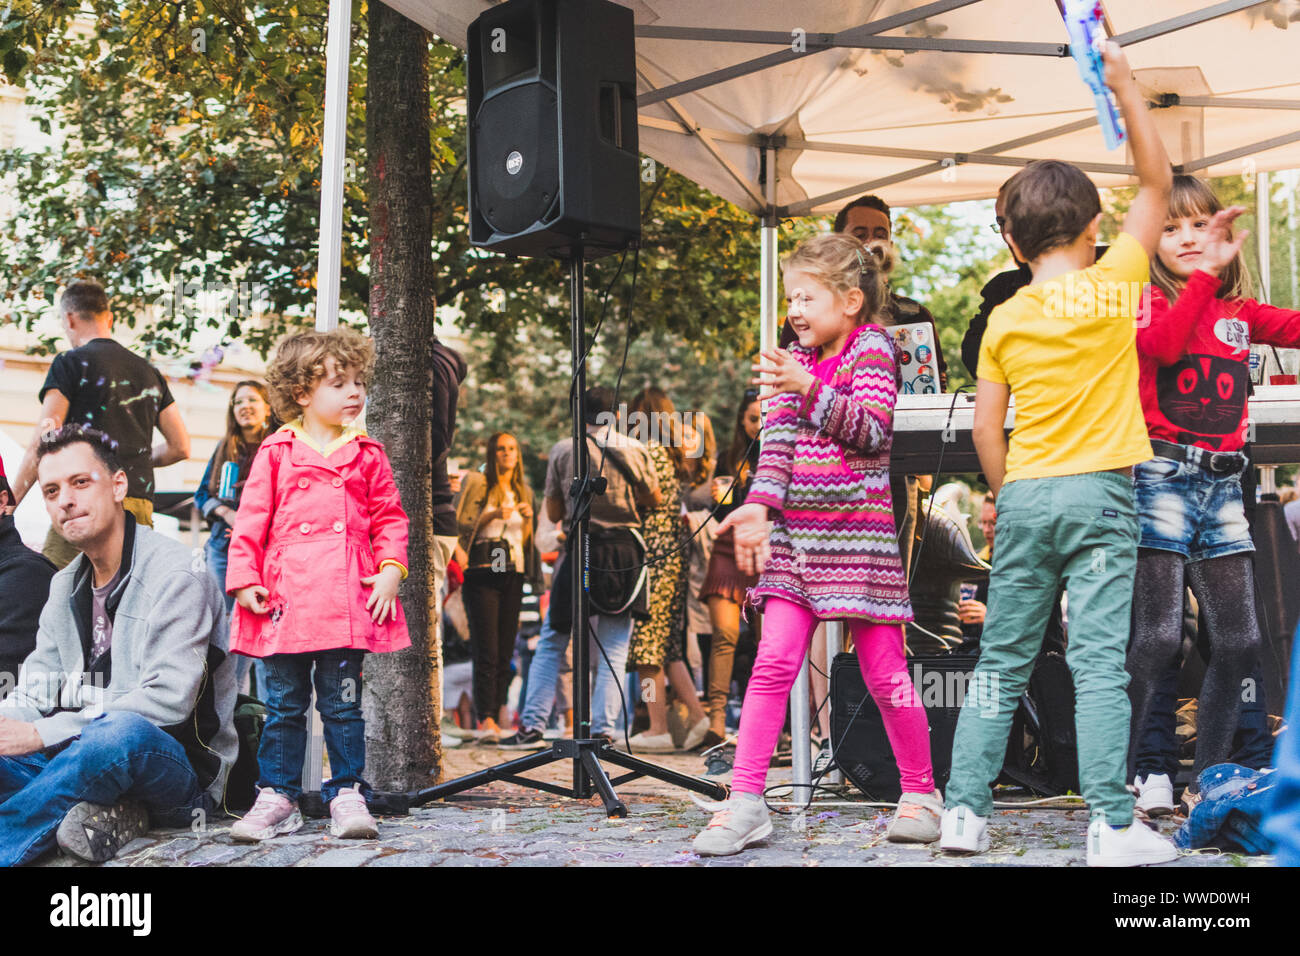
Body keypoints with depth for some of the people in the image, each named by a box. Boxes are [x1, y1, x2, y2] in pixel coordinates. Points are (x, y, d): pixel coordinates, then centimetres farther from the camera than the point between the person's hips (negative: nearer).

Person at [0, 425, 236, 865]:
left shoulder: (174, 574, -10)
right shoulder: (64, 586, 16)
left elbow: (168, 700, -19)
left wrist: (43, 734, -21)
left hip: (180, 768, -7)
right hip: (89, 755, 7)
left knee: (123, 731, -40)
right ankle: (105, 813, -24)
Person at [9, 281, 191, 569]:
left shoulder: (70, 363, 2)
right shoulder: (150, 372, 19)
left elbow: (43, 444, -5)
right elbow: (181, 447, 18)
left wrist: (8, 503, 0)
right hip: (141, 506, 6)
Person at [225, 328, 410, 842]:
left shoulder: (367, 456, 9)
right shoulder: (276, 453, 5)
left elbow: (389, 517, 12)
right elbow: (251, 521, 5)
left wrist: (391, 569, -2)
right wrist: (244, 580, -3)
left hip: (348, 603, 1)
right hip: (285, 603, 0)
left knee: (343, 705, 5)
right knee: (283, 707, 7)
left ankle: (347, 795, 14)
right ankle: (277, 797, 15)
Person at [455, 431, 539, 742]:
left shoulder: (523, 491, 19)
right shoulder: (477, 483, 3)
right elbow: (461, 524, -3)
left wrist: (528, 519, 2)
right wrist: (493, 515, -16)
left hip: (513, 576, 5)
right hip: (482, 574, -5)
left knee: (505, 654, 1)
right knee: (486, 651, -13)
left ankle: (494, 720, 4)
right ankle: (486, 720, -18)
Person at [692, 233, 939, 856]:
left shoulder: (873, 348, -1)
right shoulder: (797, 359, 15)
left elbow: (871, 430, -13)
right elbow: (778, 443, 7)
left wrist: (810, 389, -23)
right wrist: (759, 505, -8)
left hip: (859, 532, -5)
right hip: (796, 531, 5)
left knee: (883, 672, 1)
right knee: (773, 663, -4)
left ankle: (921, 794, 18)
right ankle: (745, 801, -4)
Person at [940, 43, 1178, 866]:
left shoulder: (1005, 320, 4)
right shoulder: (1113, 287, -3)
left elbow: (986, 428, 3)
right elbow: (1157, 183, 7)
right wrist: (1124, 85, 11)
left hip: (1025, 496, 3)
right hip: (1099, 493, -3)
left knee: (1002, 660, 9)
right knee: (1099, 660, -4)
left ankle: (967, 810, 10)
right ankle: (1112, 826, -5)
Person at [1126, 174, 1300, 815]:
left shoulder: (1240, 312, 16)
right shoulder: (1149, 302, 2)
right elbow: (1163, 344, -19)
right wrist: (1206, 273, -19)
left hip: (1222, 485, 6)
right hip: (1162, 477, -5)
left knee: (1239, 641, 5)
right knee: (1157, 639, -11)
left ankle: (1208, 777, 17)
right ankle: (1117, 775, -2)